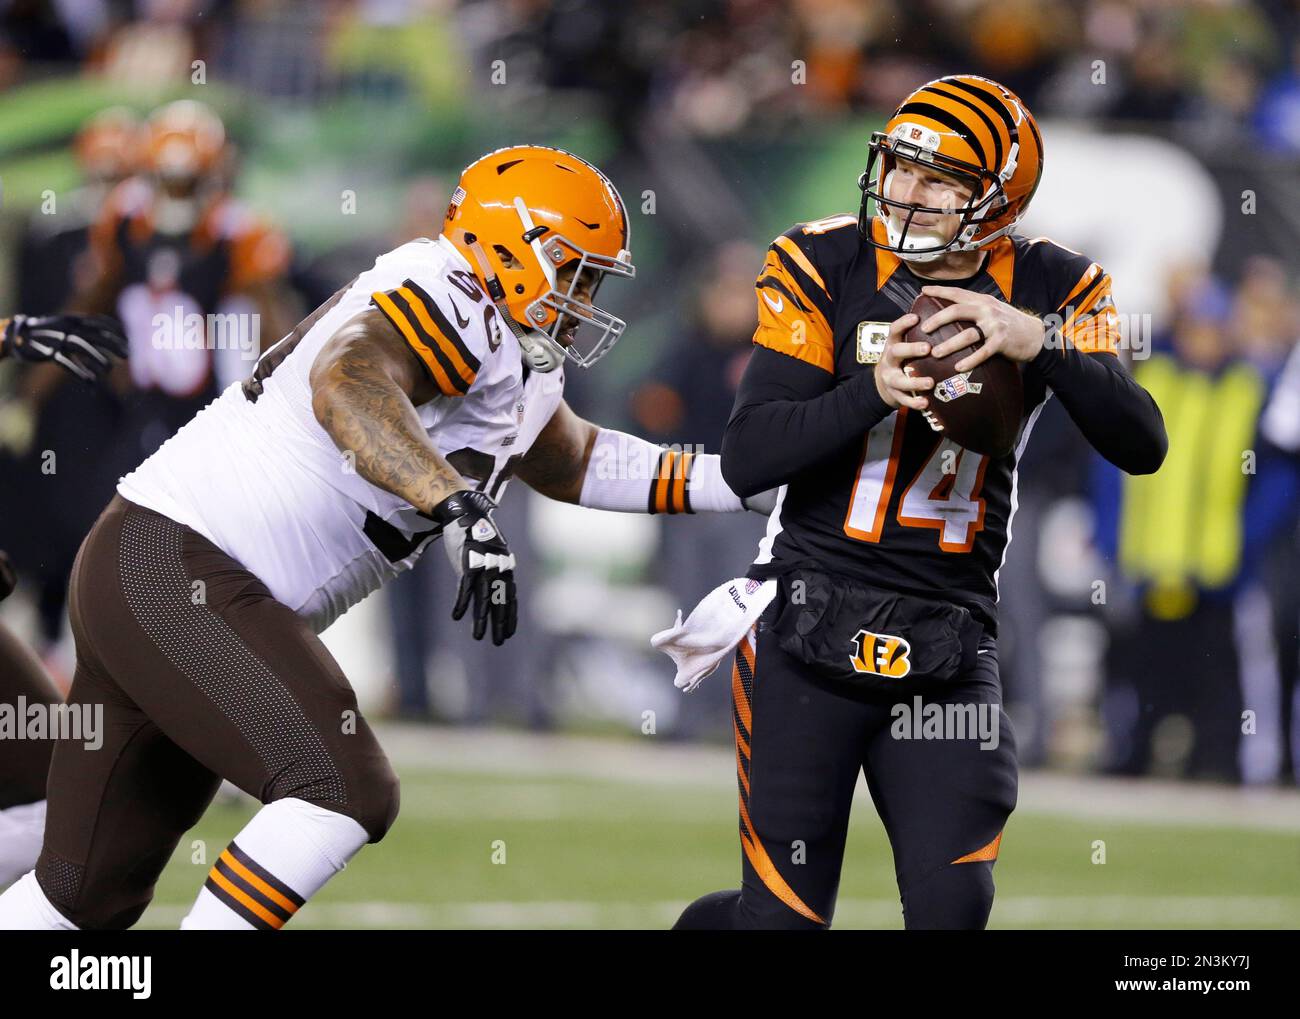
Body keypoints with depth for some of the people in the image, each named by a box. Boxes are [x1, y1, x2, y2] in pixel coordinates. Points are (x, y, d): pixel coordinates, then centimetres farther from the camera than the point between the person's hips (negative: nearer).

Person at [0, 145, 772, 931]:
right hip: (173, 568, -10)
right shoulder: (455, 307, -15)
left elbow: (572, 462, 34)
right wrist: (462, 508, -45)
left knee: (93, 890, 12)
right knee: (347, 791, -19)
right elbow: (347, 385, -36)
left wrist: (734, 481, 26)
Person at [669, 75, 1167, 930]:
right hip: (809, 634, -2)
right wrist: (875, 389, -26)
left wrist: (1042, 342, -26)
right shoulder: (828, 267, -5)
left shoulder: (1049, 289, 0)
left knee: (953, 907, -11)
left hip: (949, 651, 2)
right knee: (783, 916, -1)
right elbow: (746, 459, -11)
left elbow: (1142, 447, -11)